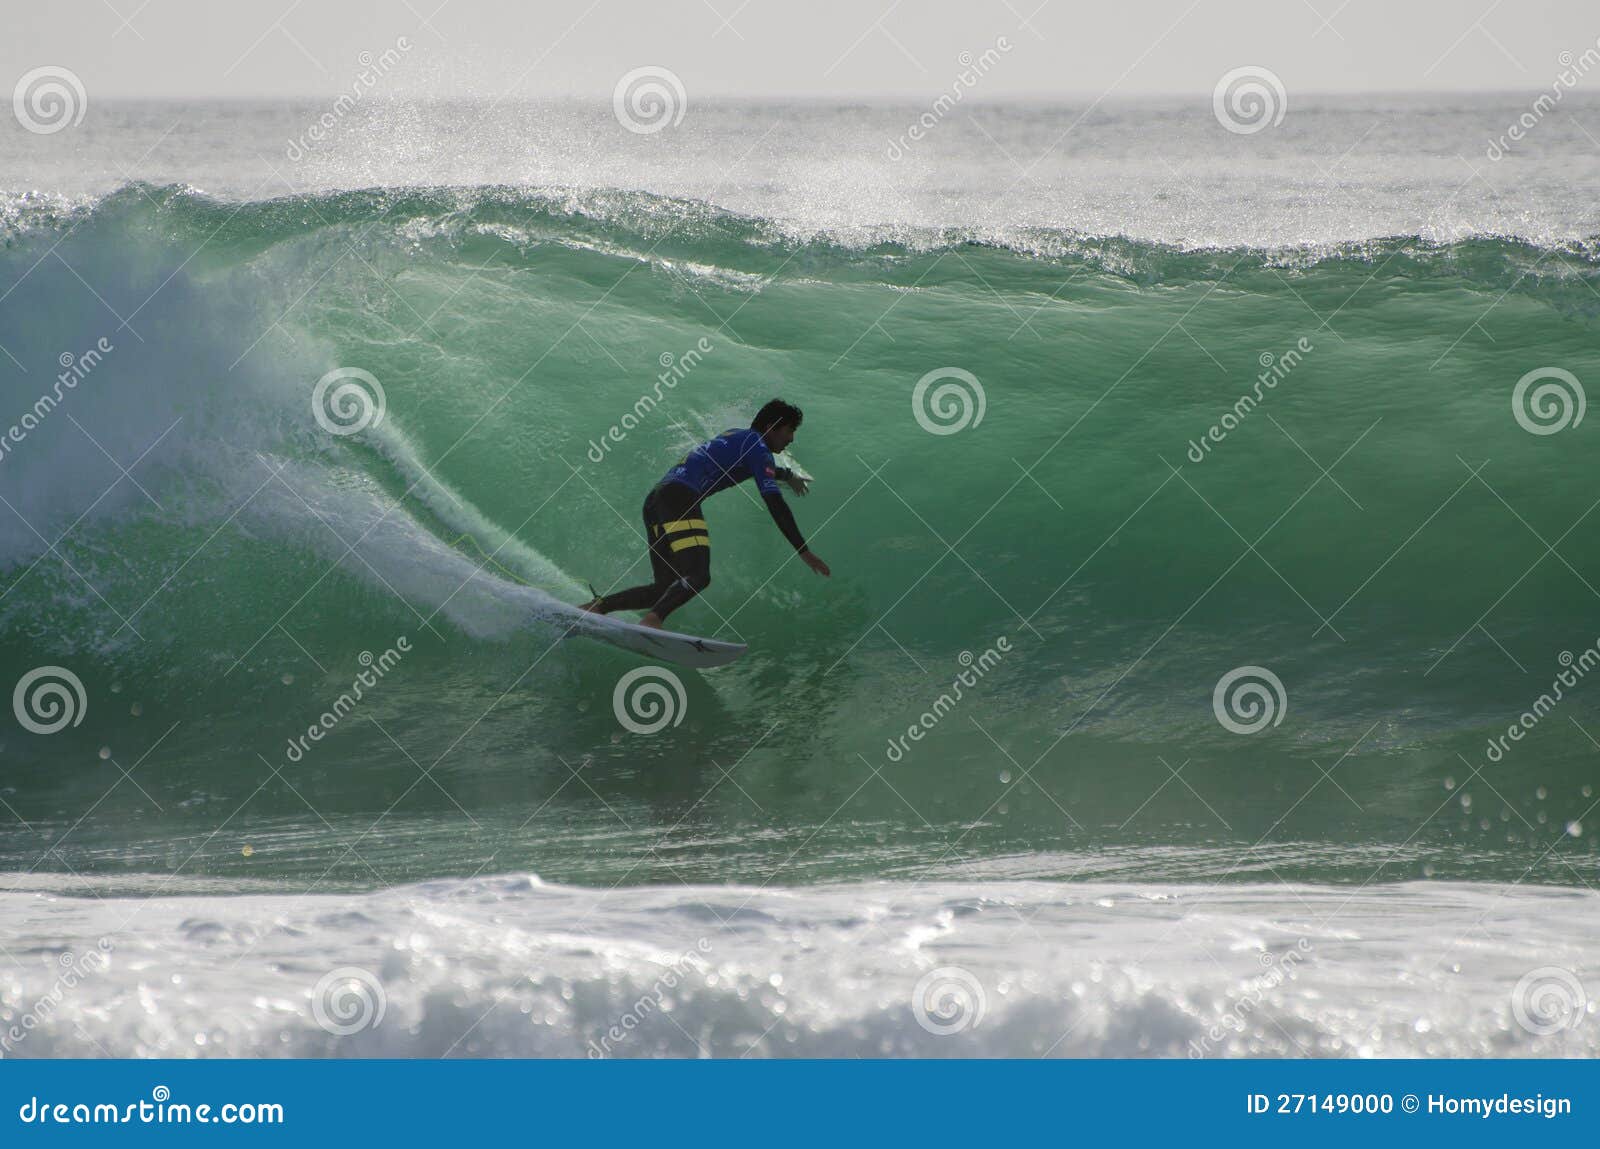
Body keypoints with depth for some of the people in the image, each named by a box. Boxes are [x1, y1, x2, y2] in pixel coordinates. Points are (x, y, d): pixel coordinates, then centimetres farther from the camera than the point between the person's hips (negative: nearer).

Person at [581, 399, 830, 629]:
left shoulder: (737, 436, 30)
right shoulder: (756, 446, 2)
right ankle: (652, 621, -45)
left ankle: (597, 606, 1)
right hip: (680, 496, -10)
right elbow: (775, 504, -7)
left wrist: (787, 474, 75)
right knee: (698, 576, -25)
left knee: (666, 589, 7)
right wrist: (803, 551, -6)